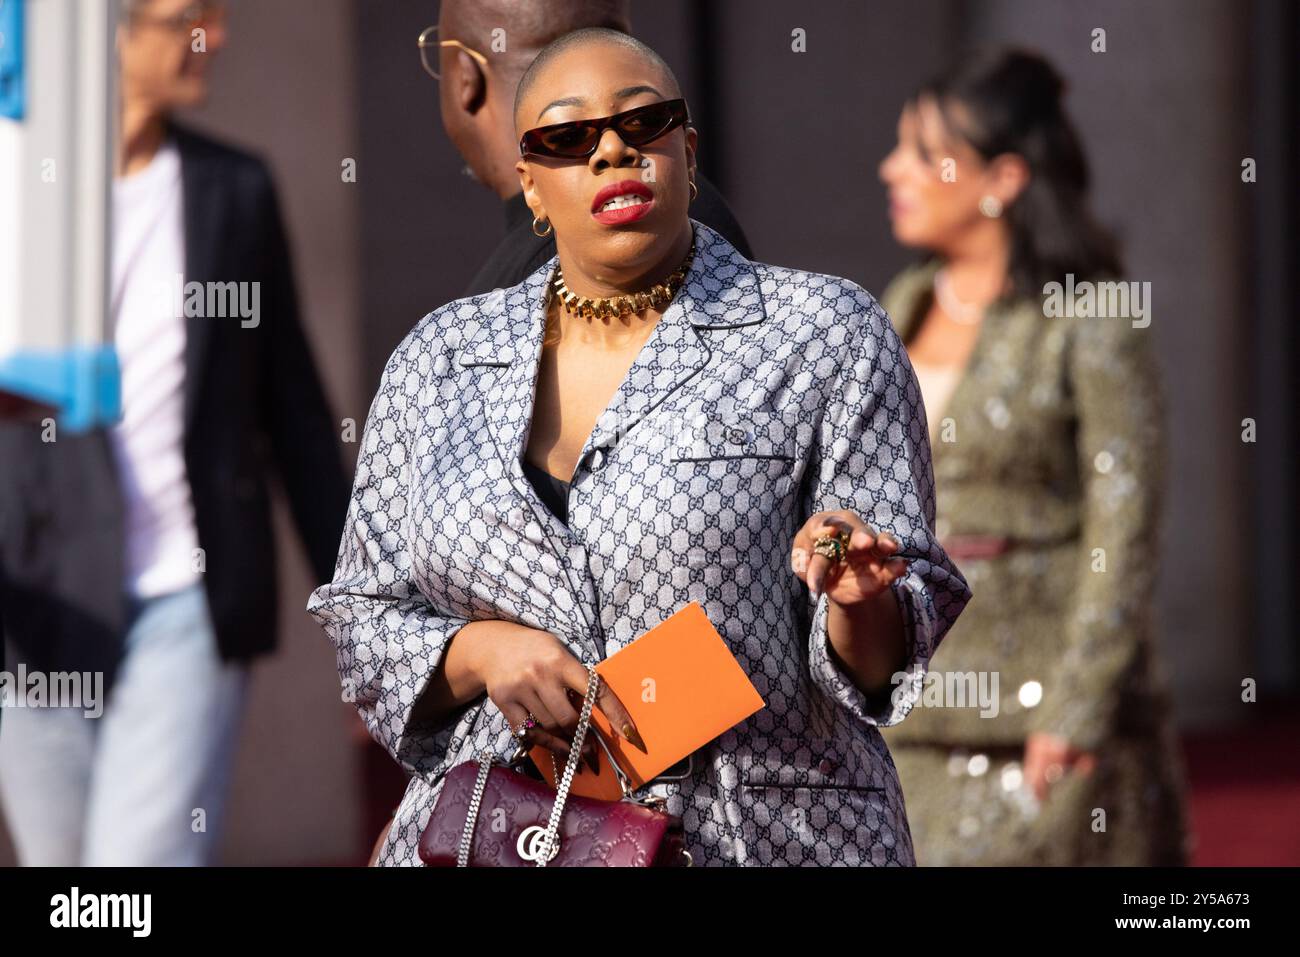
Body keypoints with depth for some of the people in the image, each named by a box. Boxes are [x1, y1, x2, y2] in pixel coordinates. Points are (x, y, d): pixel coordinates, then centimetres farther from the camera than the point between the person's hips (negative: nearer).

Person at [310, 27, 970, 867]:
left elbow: (881, 662, -3)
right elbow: (364, 624, 8)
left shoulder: (827, 334, -1)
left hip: (764, 838, -2)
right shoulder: (436, 363, 7)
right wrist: (481, 652, -11)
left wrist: (855, 602, -24)